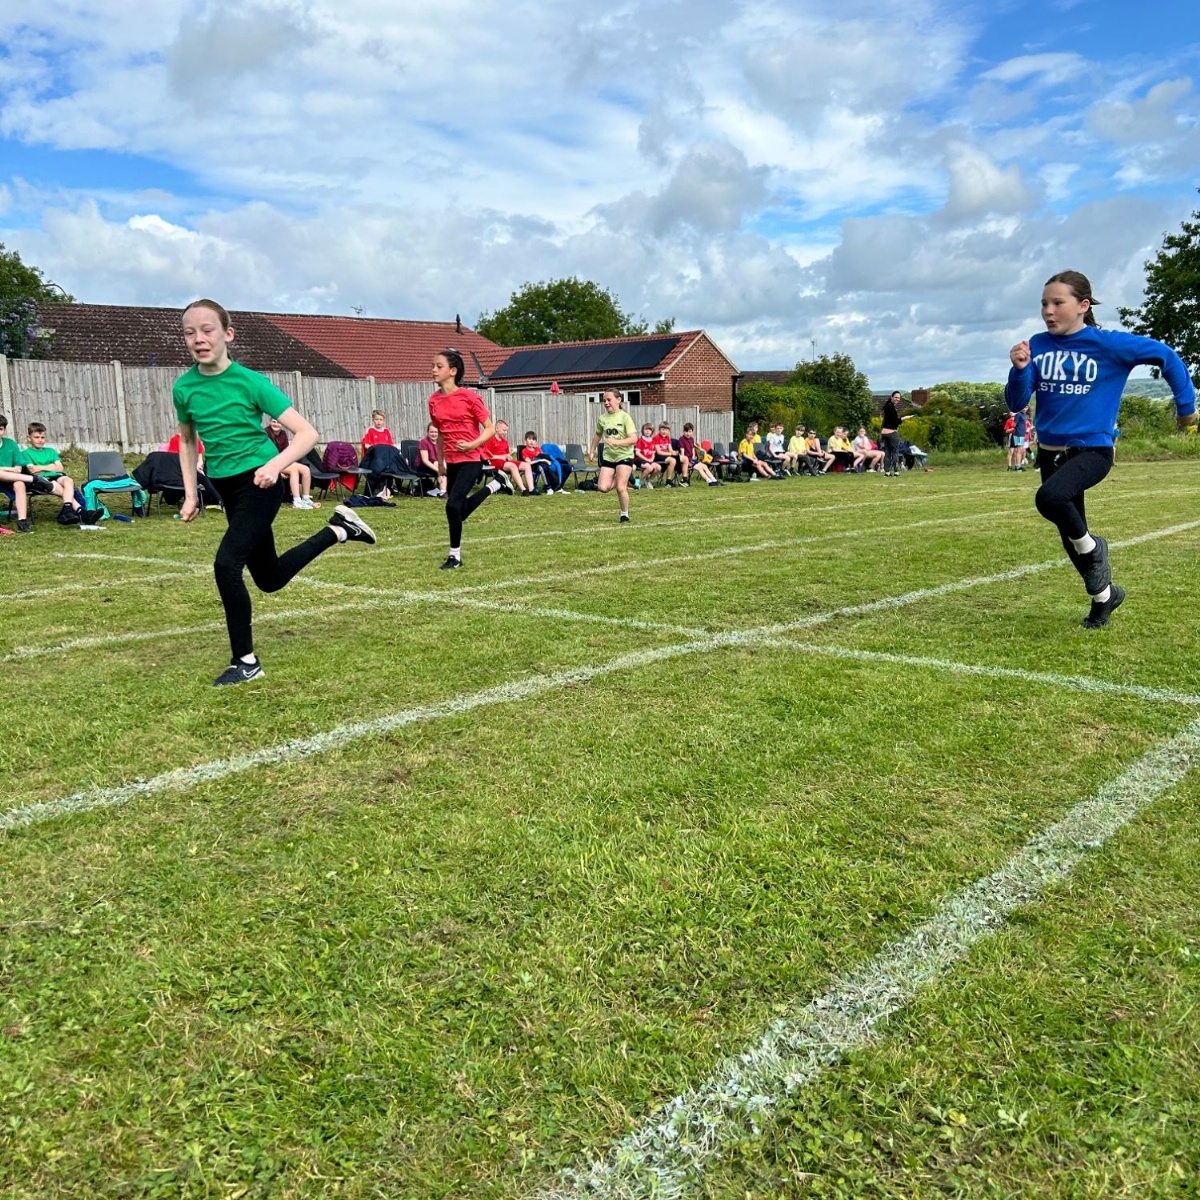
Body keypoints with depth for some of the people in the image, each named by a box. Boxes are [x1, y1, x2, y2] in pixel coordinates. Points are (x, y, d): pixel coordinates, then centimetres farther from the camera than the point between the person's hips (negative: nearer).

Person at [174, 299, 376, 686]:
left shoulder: (250, 381, -16)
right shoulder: (183, 388, -2)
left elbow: (307, 434, -16)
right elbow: (187, 440, 16)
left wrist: (276, 464, -32)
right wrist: (191, 493, 9)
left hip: (258, 483, -6)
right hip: (225, 488, 7)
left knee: (226, 564, -21)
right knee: (269, 578, 16)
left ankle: (246, 661, -4)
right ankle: (338, 529, 35)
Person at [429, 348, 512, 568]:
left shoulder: (469, 396, -13)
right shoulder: (434, 400, 4)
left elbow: (490, 429, -10)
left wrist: (472, 445, -25)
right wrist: (440, 462, 19)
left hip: (471, 460, -7)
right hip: (452, 462, 7)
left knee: (452, 505, -18)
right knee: (460, 510, 13)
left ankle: (455, 555, 0)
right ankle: (496, 484, 36)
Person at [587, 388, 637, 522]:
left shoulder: (625, 417, -11)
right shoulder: (602, 418, 3)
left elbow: (633, 438, -18)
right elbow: (598, 434, 23)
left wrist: (616, 442, -29)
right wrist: (592, 450, 19)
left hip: (624, 456, -5)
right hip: (608, 457, 5)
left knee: (620, 487, -11)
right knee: (602, 487, -8)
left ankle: (625, 514, 11)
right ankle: (622, 479, 23)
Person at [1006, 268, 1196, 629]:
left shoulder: (1109, 344, -11)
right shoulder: (1038, 344, -1)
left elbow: (1166, 356, 0)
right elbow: (1017, 404, -5)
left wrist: (1186, 405, 4)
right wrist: (1020, 369, -22)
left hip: (1093, 449, -5)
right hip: (1050, 450, 5)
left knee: (1049, 497, -34)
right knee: (1069, 534, 14)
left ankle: (1093, 549, -4)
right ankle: (1104, 594, 39)